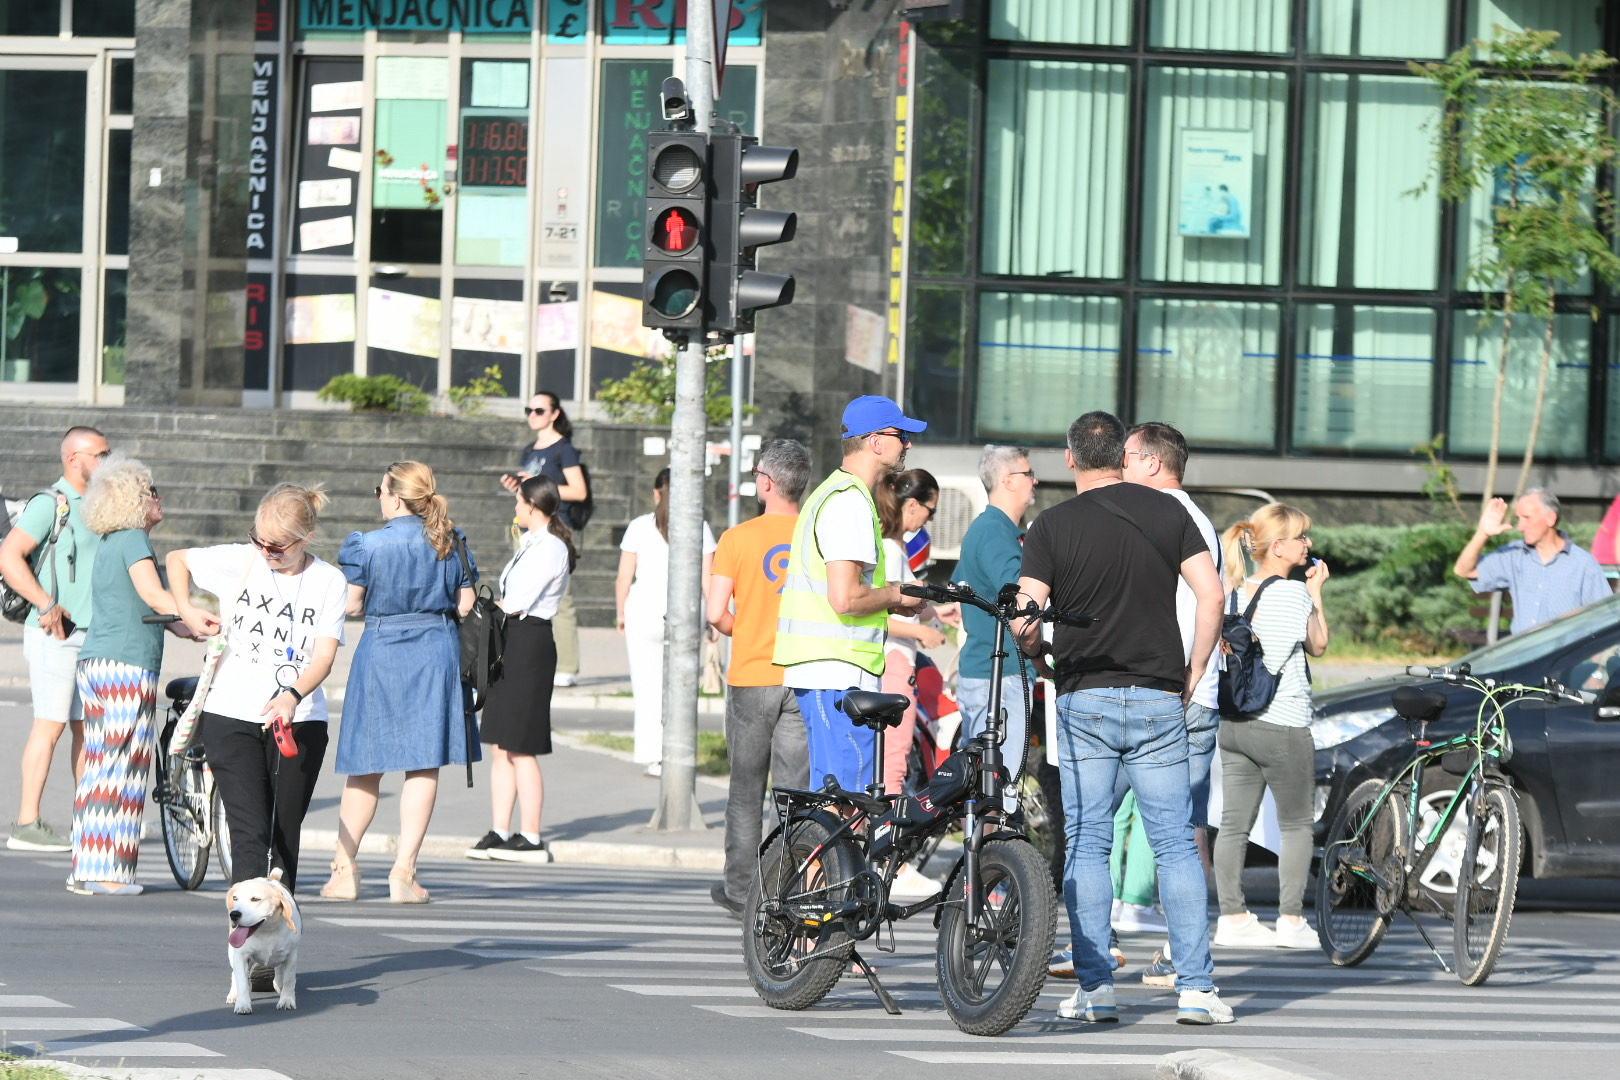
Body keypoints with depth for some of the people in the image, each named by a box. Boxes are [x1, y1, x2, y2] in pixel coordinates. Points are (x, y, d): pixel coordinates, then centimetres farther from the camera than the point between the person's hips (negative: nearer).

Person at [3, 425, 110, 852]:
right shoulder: (50, 505, -9)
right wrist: (46, 605, -23)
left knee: (88, 726, 7)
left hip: (91, 636, 8)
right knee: (51, 723, -10)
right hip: (55, 635, -8)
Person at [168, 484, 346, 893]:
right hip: (232, 717, -1)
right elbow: (177, 559, 17)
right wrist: (186, 610, 0)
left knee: (285, 835, 8)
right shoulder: (239, 561, -1)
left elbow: (324, 656, -10)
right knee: (250, 832, -12)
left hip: (299, 721, 1)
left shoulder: (328, 581, -1)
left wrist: (293, 696, -28)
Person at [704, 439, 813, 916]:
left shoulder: (738, 538, -6)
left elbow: (716, 612, -11)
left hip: (751, 676, -1)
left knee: (746, 787, 11)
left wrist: (739, 631, 10)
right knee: (797, 788, 1)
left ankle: (739, 888, 17)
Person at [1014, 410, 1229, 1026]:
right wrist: (1192, 673, 7)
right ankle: (1196, 988, -1)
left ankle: (1094, 987, -1)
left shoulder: (1052, 526, -3)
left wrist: (1038, 653, 11)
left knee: (1087, 843, 4)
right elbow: (1211, 595, -3)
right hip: (1158, 698, 2)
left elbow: (1025, 622, -10)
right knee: (1175, 843, 5)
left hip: (1084, 697, -1)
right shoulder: (1166, 512, 4)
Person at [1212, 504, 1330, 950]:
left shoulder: (1235, 591, 7)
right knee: (1296, 825, 5)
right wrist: (1315, 592, 8)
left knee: (1234, 823, 6)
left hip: (1232, 722, 6)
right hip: (1282, 724, -6)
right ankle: (1291, 920, 3)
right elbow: (1318, 645, 1)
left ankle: (1232, 917, 8)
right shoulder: (1293, 593, -11)